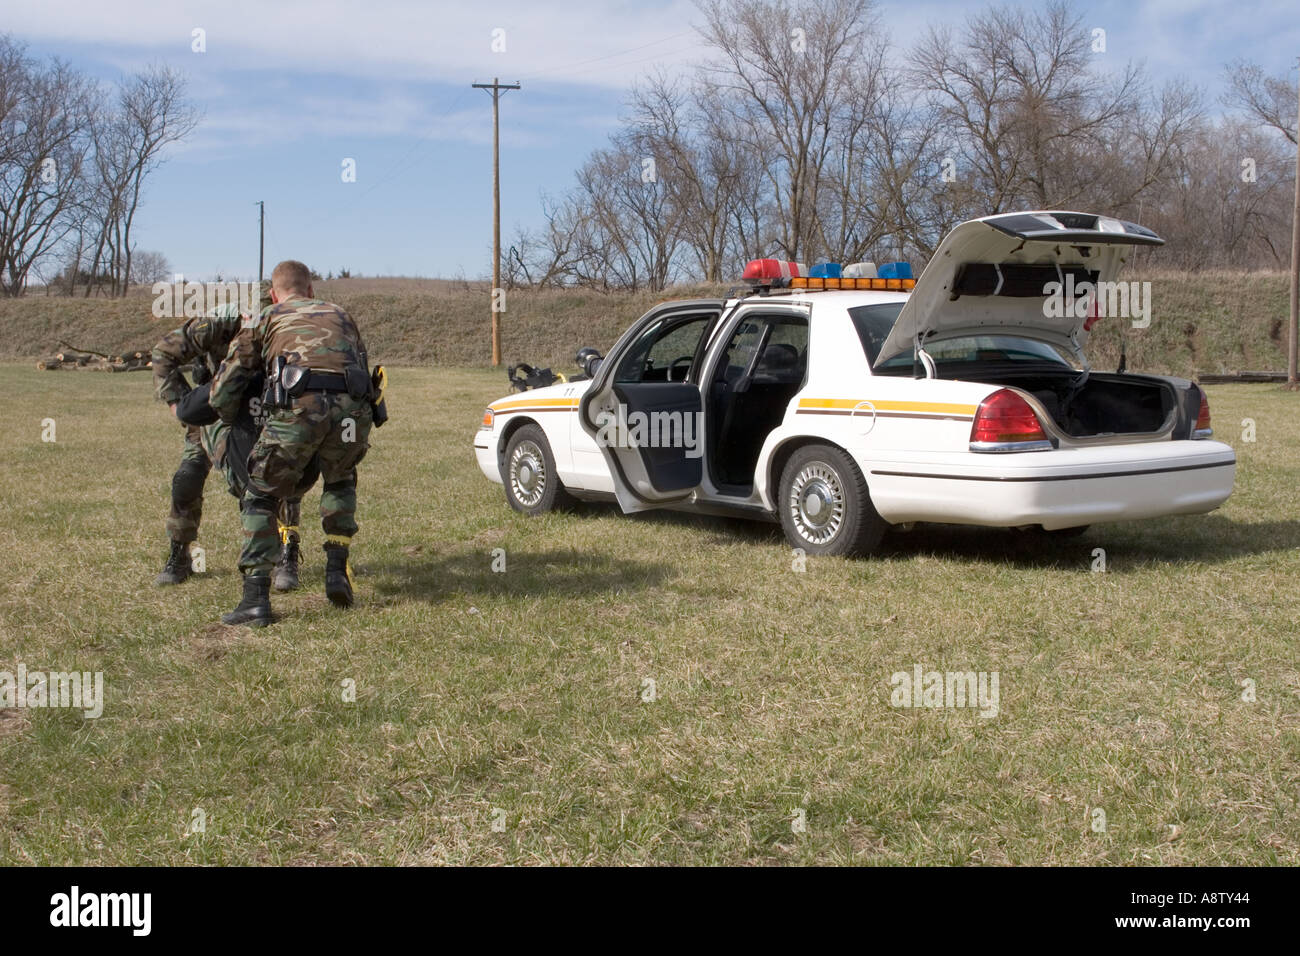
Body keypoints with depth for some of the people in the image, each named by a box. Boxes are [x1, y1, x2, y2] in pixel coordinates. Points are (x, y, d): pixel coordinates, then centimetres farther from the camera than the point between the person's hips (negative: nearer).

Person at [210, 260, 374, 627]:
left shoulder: (264, 320, 26)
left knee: (262, 496, 13)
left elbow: (222, 391, 25)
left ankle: (255, 599, 3)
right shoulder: (339, 314, 34)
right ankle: (337, 570, 18)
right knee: (341, 482, 31)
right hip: (352, 406, 3)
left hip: (299, 406, -3)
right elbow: (365, 371, 34)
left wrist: (232, 423, 44)